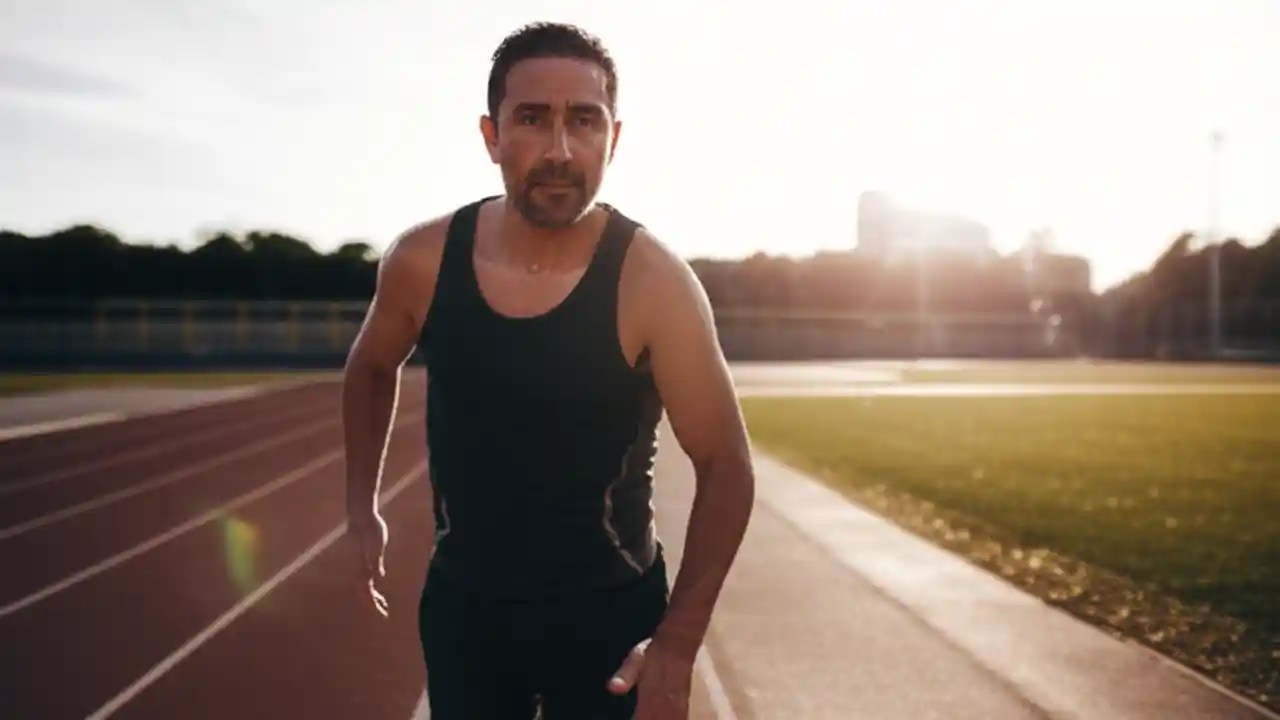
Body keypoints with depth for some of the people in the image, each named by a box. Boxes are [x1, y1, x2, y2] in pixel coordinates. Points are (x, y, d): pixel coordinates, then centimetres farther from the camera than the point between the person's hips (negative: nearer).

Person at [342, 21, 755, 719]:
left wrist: (678, 643, -18)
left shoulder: (653, 282, -19)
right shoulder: (421, 261, -11)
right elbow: (371, 368, 12)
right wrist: (362, 505, 6)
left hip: (610, 611, -2)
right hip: (462, 603, 3)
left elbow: (725, 467, -13)